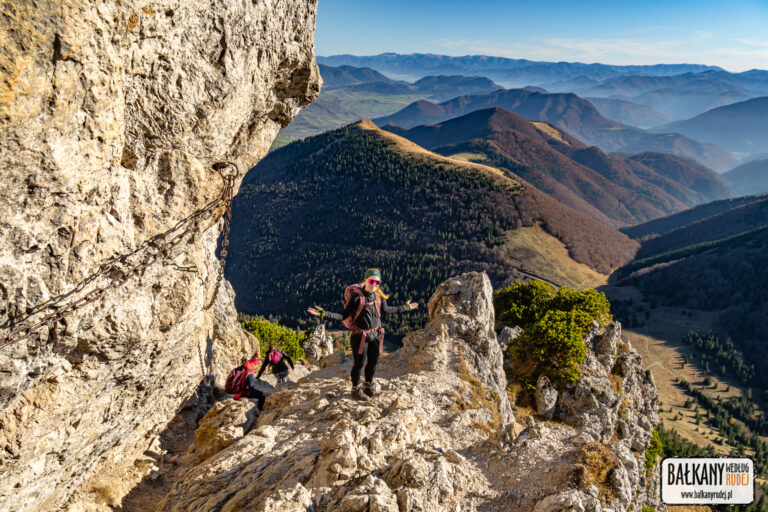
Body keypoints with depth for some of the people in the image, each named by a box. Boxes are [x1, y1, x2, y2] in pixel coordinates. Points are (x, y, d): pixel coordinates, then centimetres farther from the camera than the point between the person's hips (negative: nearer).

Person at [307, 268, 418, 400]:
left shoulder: (379, 296, -2)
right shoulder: (357, 296, -19)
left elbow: (386, 310, 17)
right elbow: (344, 316, -17)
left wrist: (405, 307, 24)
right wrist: (324, 314, -31)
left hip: (376, 335, 5)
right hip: (360, 336, -5)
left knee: (373, 362, 15)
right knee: (359, 363, 5)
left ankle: (368, 386, 39)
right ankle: (356, 389, 27)